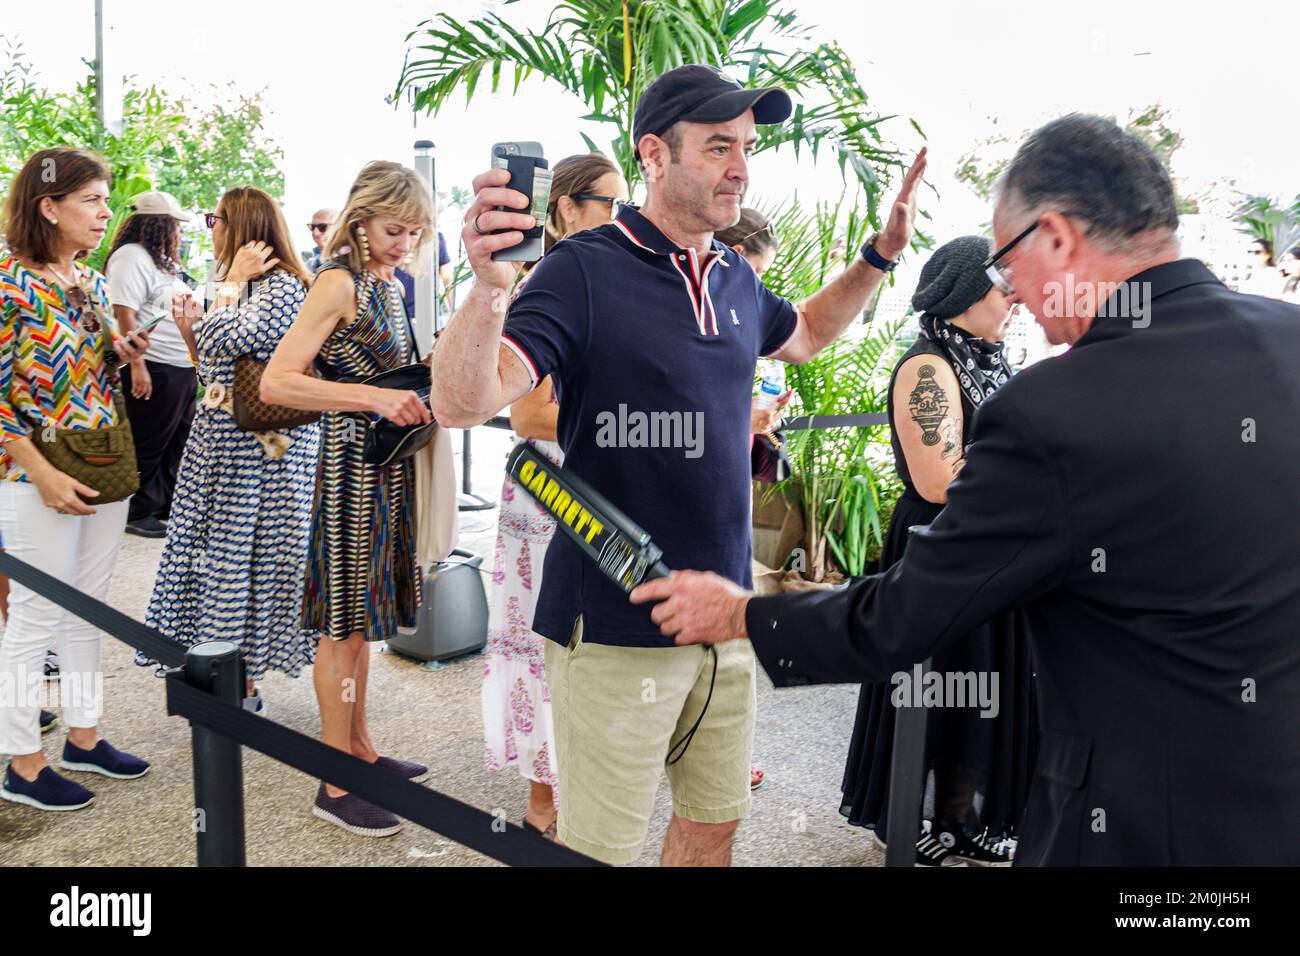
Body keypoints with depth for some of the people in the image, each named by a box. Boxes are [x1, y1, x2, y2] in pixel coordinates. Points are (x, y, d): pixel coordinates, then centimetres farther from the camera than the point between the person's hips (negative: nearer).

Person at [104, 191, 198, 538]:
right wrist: (137, 366, -26)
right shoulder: (131, 257, -13)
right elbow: (124, 315, -20)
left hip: (183, 367, 10)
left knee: (178, 441, 17)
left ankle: (168, 504, 28)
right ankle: (138, 512, 14)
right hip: (154, 369, -10)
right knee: (148, 445, 2)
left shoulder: (161, 260, 16)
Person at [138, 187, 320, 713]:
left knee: (240, 555, -2)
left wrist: (233, 281, -13)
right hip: (219, 442, 10)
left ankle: (243, 686, 11)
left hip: (258, 446, -10)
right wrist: (189, 331, 5)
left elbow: (227, 341, -25)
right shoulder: (244, 289, 17)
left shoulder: (284, 286, -13)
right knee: (218, 554, 13)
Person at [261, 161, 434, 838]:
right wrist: (373, 397, -29)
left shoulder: (388, 283, 12)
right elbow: (276, 382, -22)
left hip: (389, 464, 9)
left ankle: (359, 749, 30)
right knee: (344, 622, -1)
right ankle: (336, 786, 9)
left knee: (364, 614, 16)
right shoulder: (340, 281, -13)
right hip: (352, 461, -9)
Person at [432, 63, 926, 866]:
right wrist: (488, 288, -42)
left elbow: (804, 333, 30)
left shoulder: (736, 278, 7)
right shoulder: (586, 270, -14)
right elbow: (461, 404, -24)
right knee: (600, 848, 6)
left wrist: (881, 255, 17)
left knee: (715, 825, 20)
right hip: (617, 626, -6)